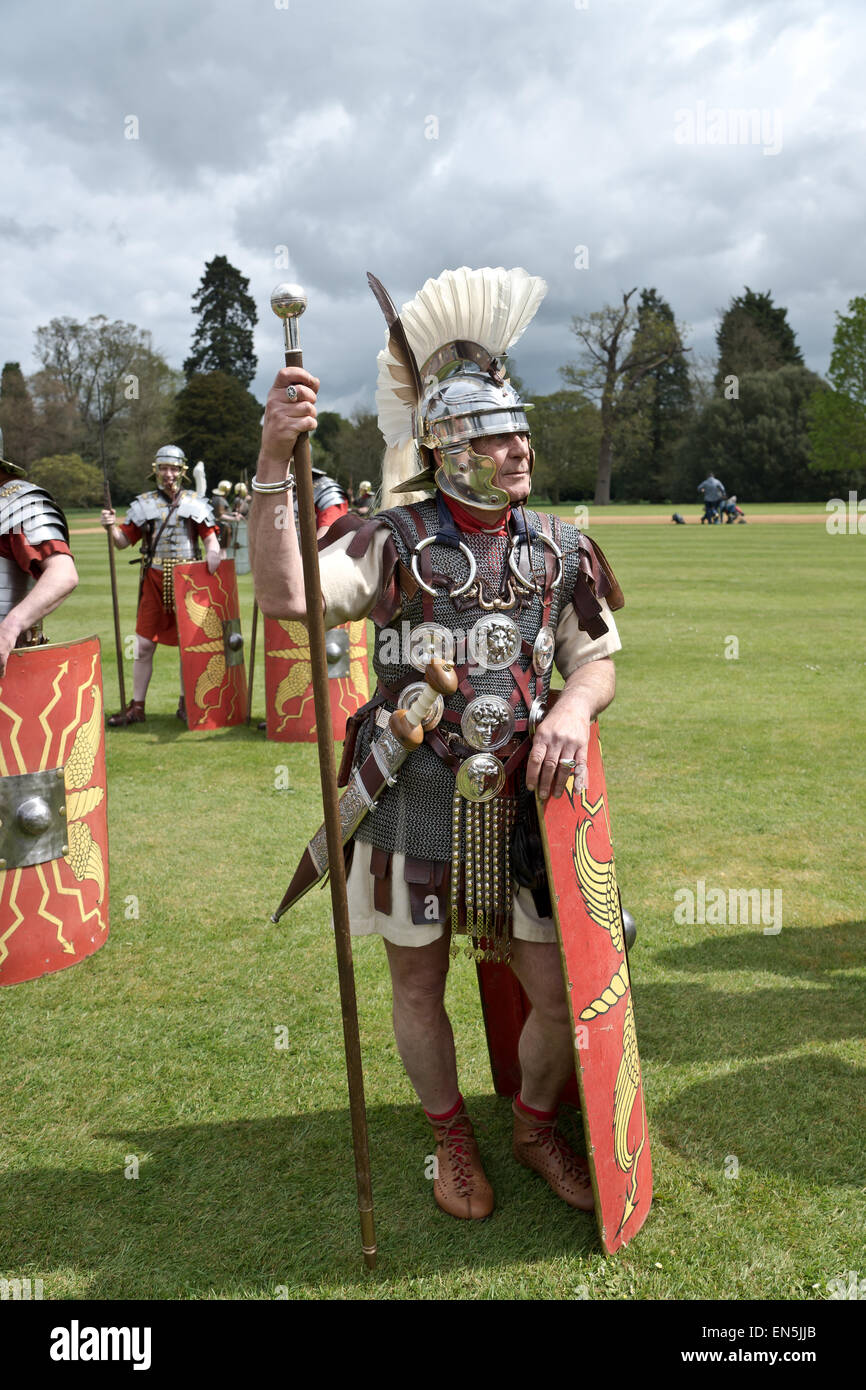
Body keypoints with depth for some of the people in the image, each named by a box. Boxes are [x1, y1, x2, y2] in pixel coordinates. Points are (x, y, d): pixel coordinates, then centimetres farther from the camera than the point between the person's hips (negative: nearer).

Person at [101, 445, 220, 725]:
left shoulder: (195, 504, 6)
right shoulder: (144, 504, 7)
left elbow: (210, 537, 4)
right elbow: (123, 541, 5)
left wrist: (212, 552, -18)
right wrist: (110, 526, -15)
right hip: (154, 580, 0)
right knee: (144, 646, 1)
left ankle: (186, 704, 19)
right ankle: (137, 707, 10)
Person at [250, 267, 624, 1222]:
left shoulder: (558, 549, 4)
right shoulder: (395, 541, -8)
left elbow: (598, 660, 10)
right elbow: (283, 596, -23)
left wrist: (574, 707, -13)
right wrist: (273, 462, -31)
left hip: (523, 805, 3)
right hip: (413, 811, -2)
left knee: (561, 998, 8)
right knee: (418, 989, 15)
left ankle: (536, 1124, 40)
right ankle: (450, 1135, 43)